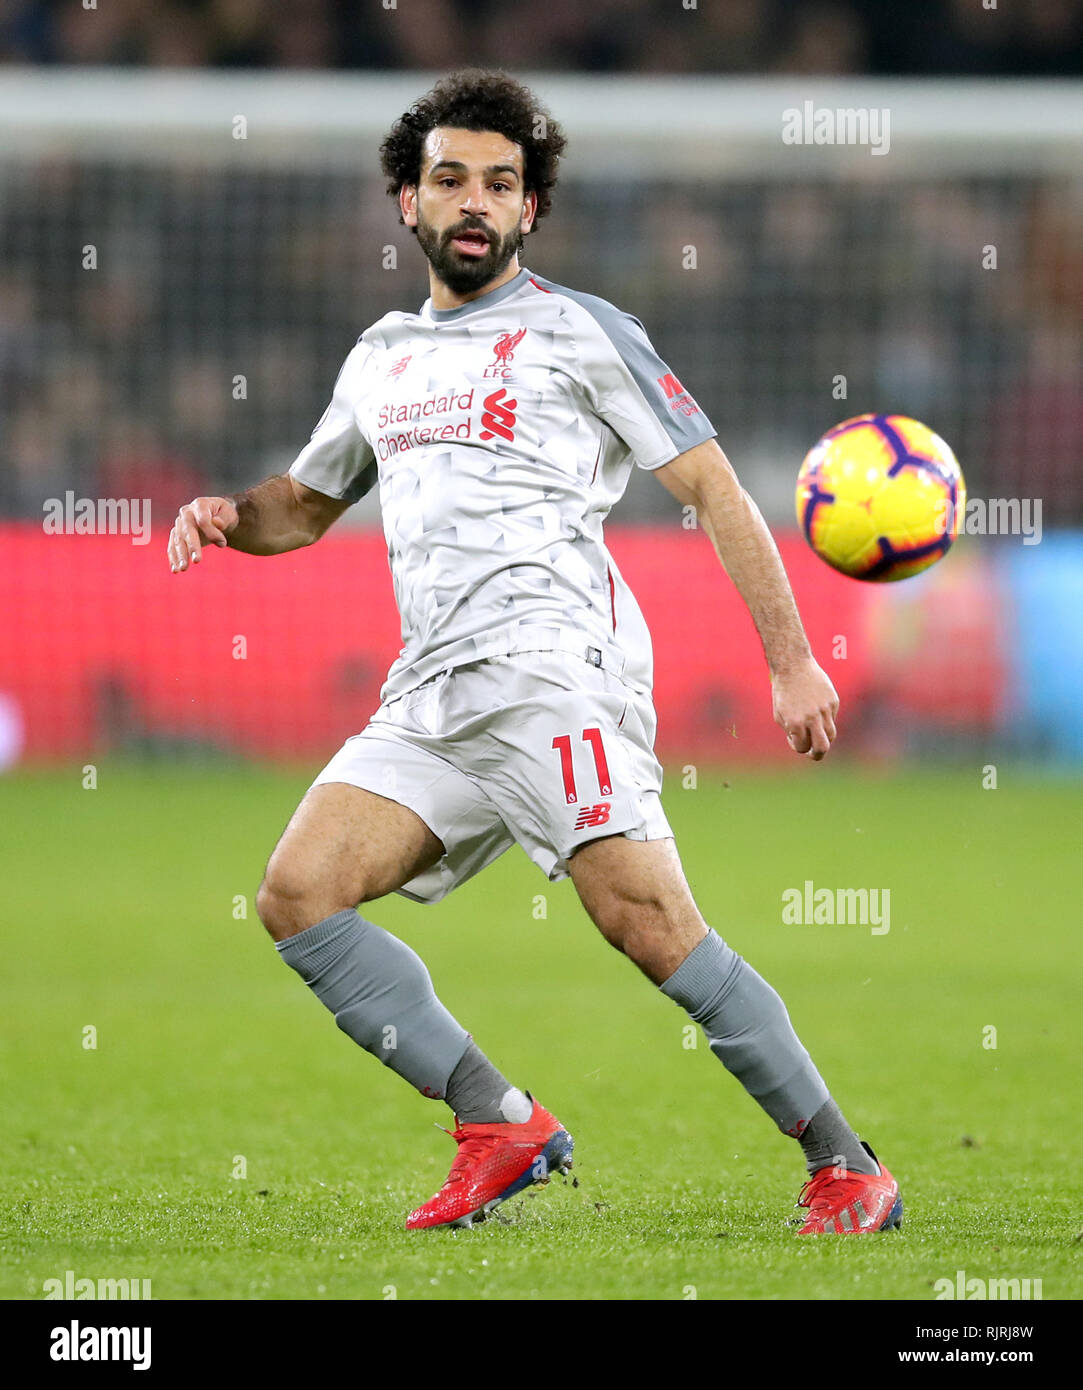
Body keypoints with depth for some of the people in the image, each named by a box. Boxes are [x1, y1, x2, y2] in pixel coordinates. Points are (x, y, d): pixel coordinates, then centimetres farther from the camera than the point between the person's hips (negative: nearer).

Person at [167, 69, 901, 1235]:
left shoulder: (580, 332, 5)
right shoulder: (381, 356, 23)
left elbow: (712, 489, 3)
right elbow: (306, 506, 37)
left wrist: (791, 661, -4)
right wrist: (225, 515, 12)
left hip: (557, 666, -7)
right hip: (430, 690, 7)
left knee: (644, 920, -20)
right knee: (298, 894, -10)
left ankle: (846, 1169, -14)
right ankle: (502, 1128, -7)